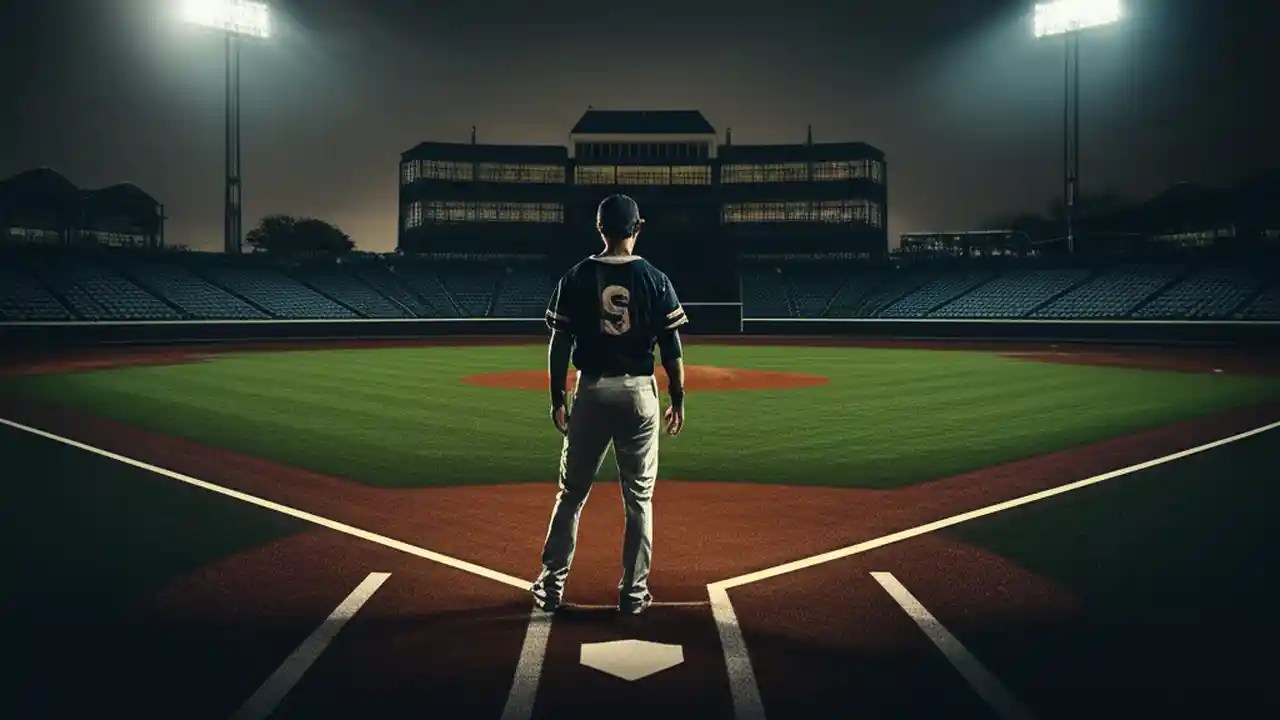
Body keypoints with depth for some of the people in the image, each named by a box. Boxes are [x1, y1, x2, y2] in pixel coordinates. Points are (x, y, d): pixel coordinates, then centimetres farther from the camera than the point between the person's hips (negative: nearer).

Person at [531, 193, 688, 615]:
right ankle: (633, 592, 12)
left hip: (591, 390, 1)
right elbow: (671, 347, -3)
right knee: (639, 497, 8)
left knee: (572, 492, 13)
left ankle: (551, 585, 16)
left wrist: (557, 398, 6)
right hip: (639, 392, -1)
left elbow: (560, 344, -1)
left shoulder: (576, 278, -1)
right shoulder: (655, 280, -2)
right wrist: (677, 400, 5)